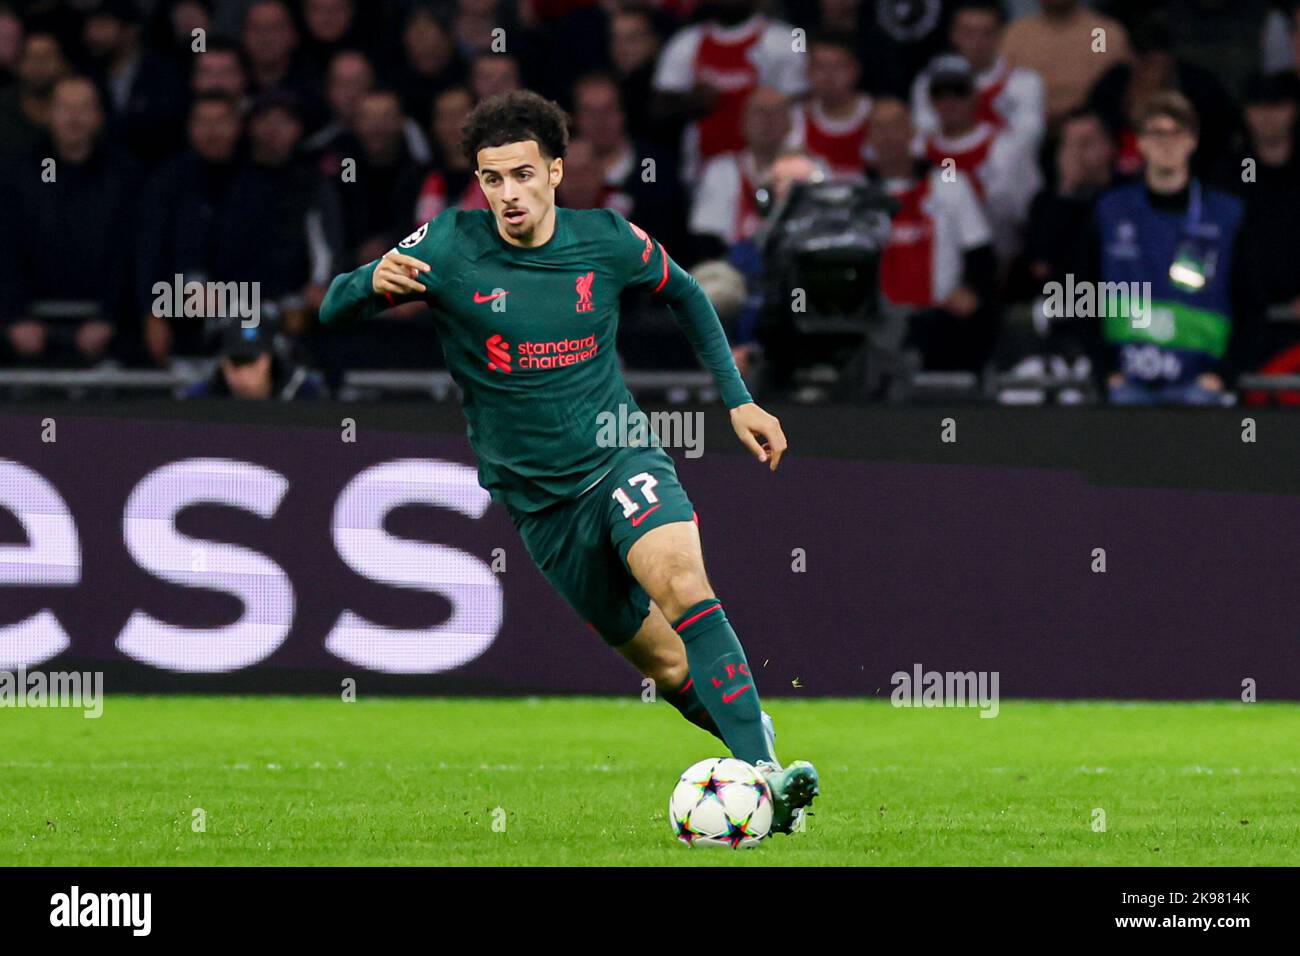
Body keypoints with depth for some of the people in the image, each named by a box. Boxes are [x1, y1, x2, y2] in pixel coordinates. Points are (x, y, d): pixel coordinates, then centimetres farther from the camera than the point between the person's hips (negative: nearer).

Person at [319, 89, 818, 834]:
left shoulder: (608, 241, -5)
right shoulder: (450, 248, -9)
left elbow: (685, 293, 15)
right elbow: (333, 312, -7)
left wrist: (738, 400, 10)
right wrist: (375, 282, -30)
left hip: (620, 459, -1)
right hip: (538, 499, 1)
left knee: (679, 579, -31)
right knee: (670, 669, 0)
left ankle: (764, 770, -36)